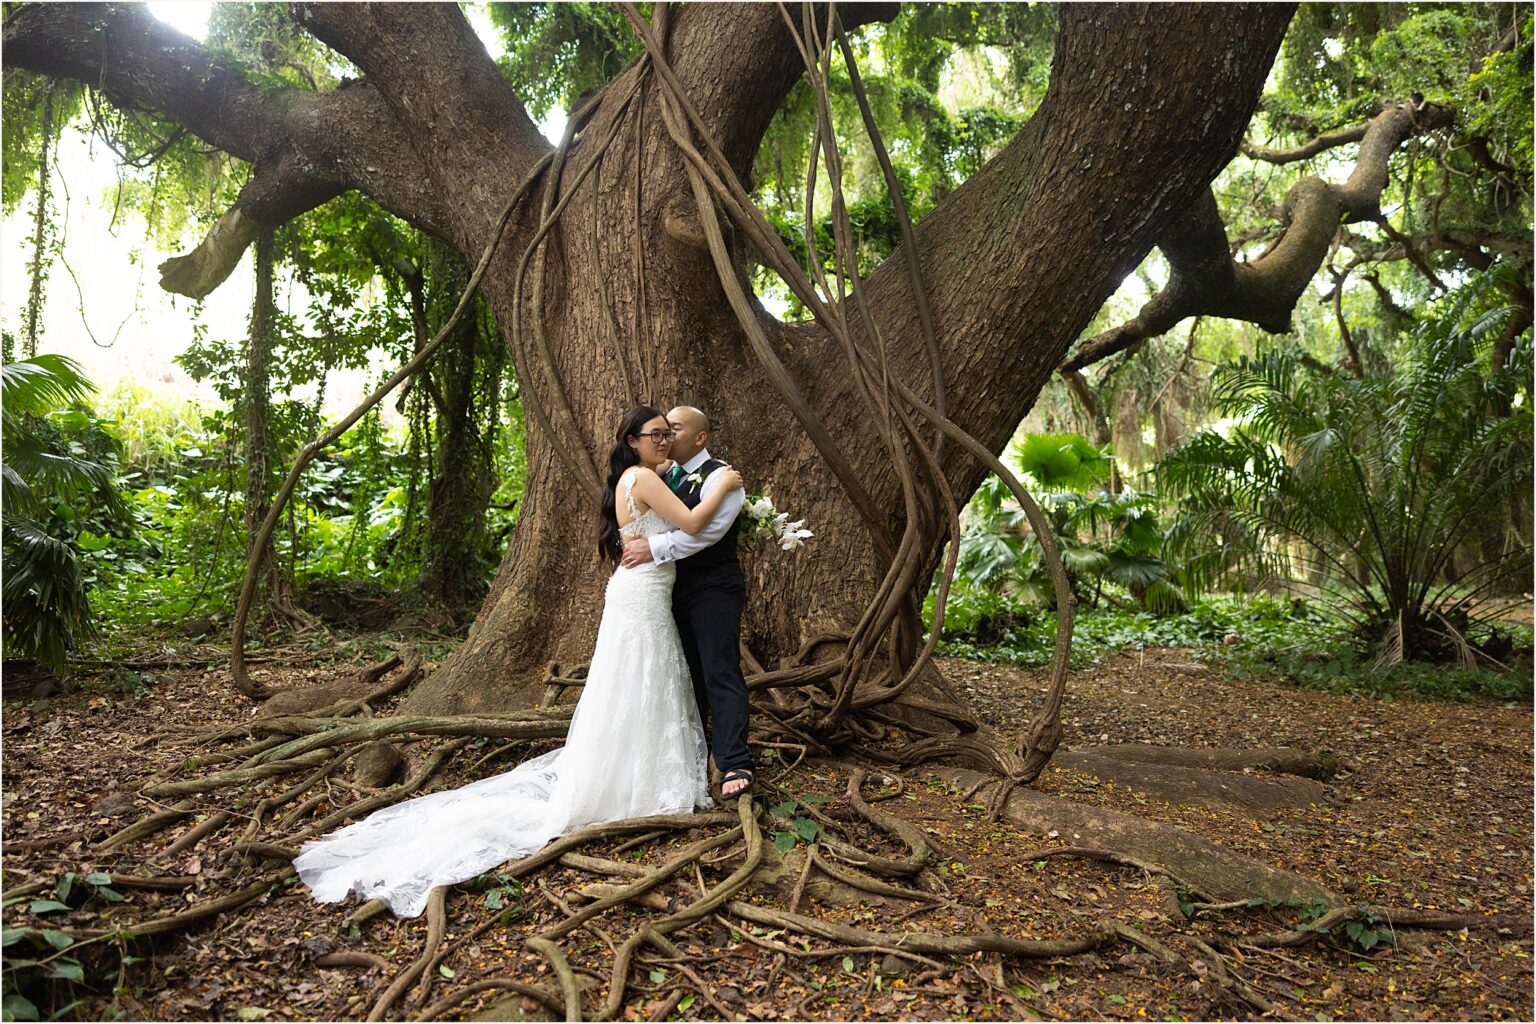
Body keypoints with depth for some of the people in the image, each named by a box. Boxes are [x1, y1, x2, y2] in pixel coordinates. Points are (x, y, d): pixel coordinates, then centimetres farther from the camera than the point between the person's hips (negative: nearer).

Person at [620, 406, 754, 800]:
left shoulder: (718, 476, -10)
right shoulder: (666, 477, 14)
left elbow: (707, 528, -24)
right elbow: (652, 526, 22)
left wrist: (655, 548, -27)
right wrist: (633, 548, 4)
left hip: (714, 589, -8)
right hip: (676, 590, 8)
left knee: (721, 675, -11)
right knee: (688, 675, 15)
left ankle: (735, 765, -10)